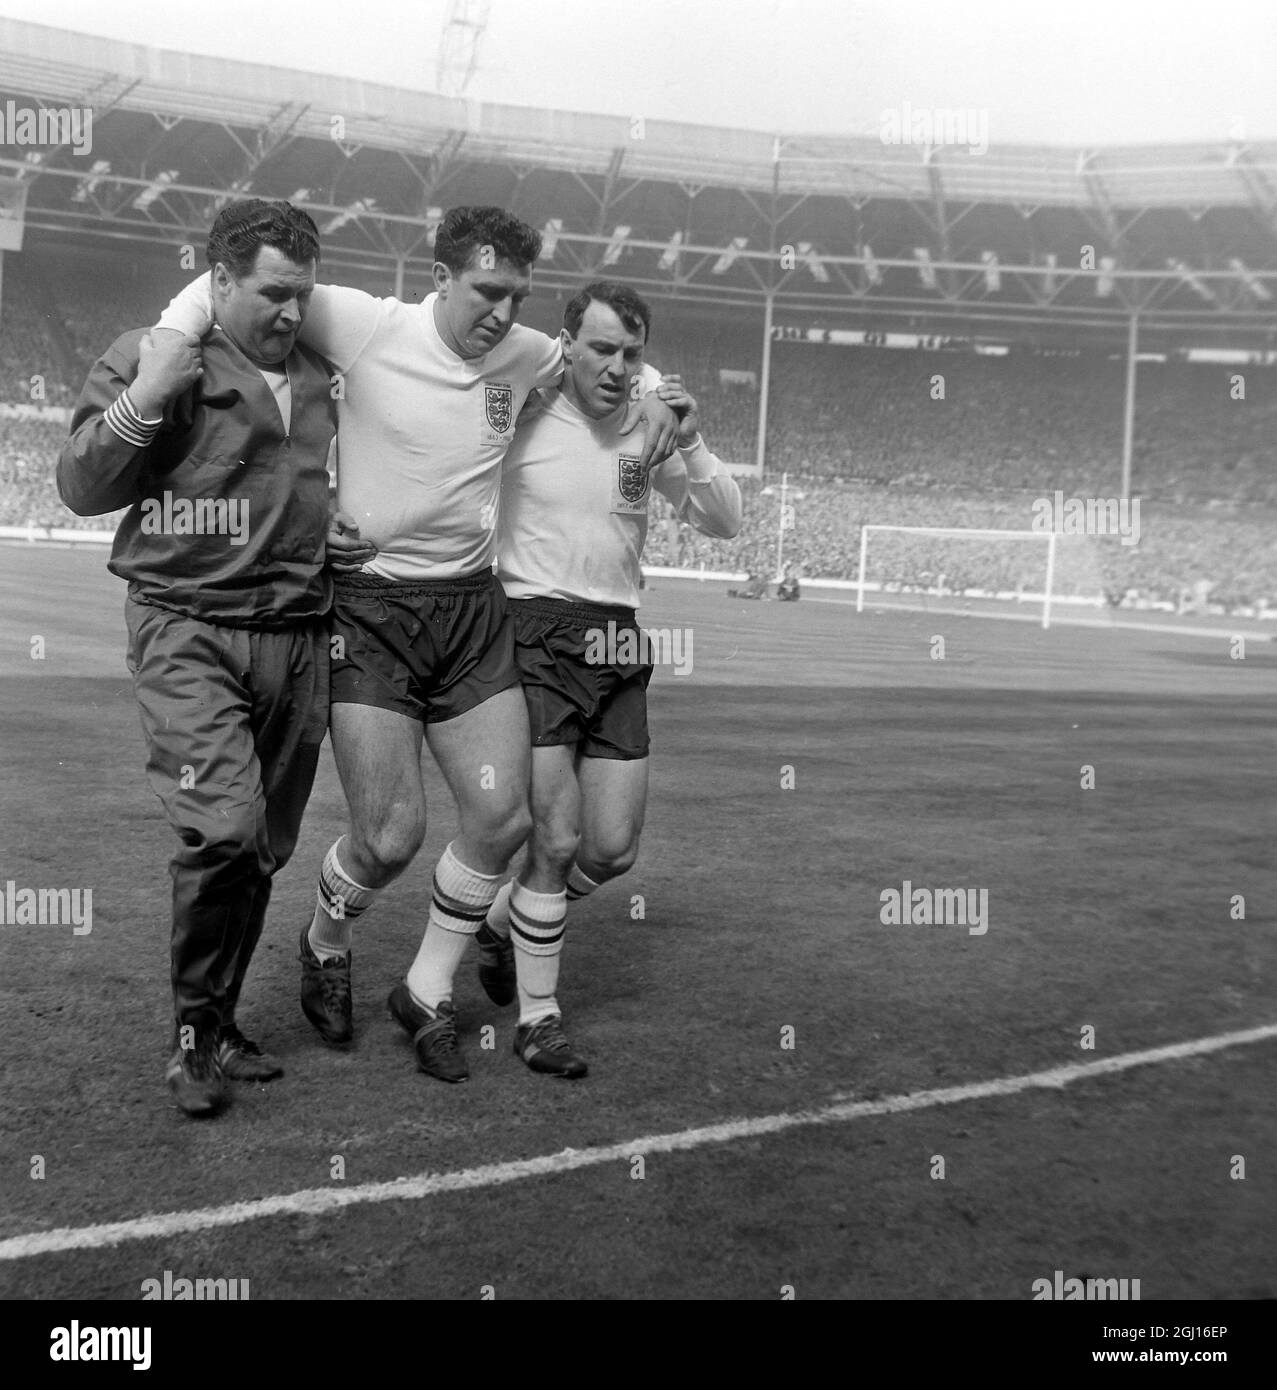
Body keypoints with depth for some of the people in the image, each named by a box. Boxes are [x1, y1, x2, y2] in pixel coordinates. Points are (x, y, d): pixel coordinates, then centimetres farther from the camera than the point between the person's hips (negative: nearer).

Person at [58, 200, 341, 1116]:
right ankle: (194, 1038, 0)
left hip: (297, 639, 6)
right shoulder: (150, 356, 0)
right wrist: (142, 400, -17)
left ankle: (218, 1028, 25)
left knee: (264, 851, 8)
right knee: (224, 829, -20)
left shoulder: (316, 376, 16)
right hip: (191, 634, -5)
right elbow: (81, 488, -5)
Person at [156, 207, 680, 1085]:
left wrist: (651, 399, 6)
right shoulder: (368, 327, -10)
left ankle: (428, 994, 23)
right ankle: (326, 946, 28)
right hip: (370, 607, -5)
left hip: (474, 607, 5)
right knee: (391, 837, -9)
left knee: (505, 818, 0)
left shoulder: (527, 354, 3)